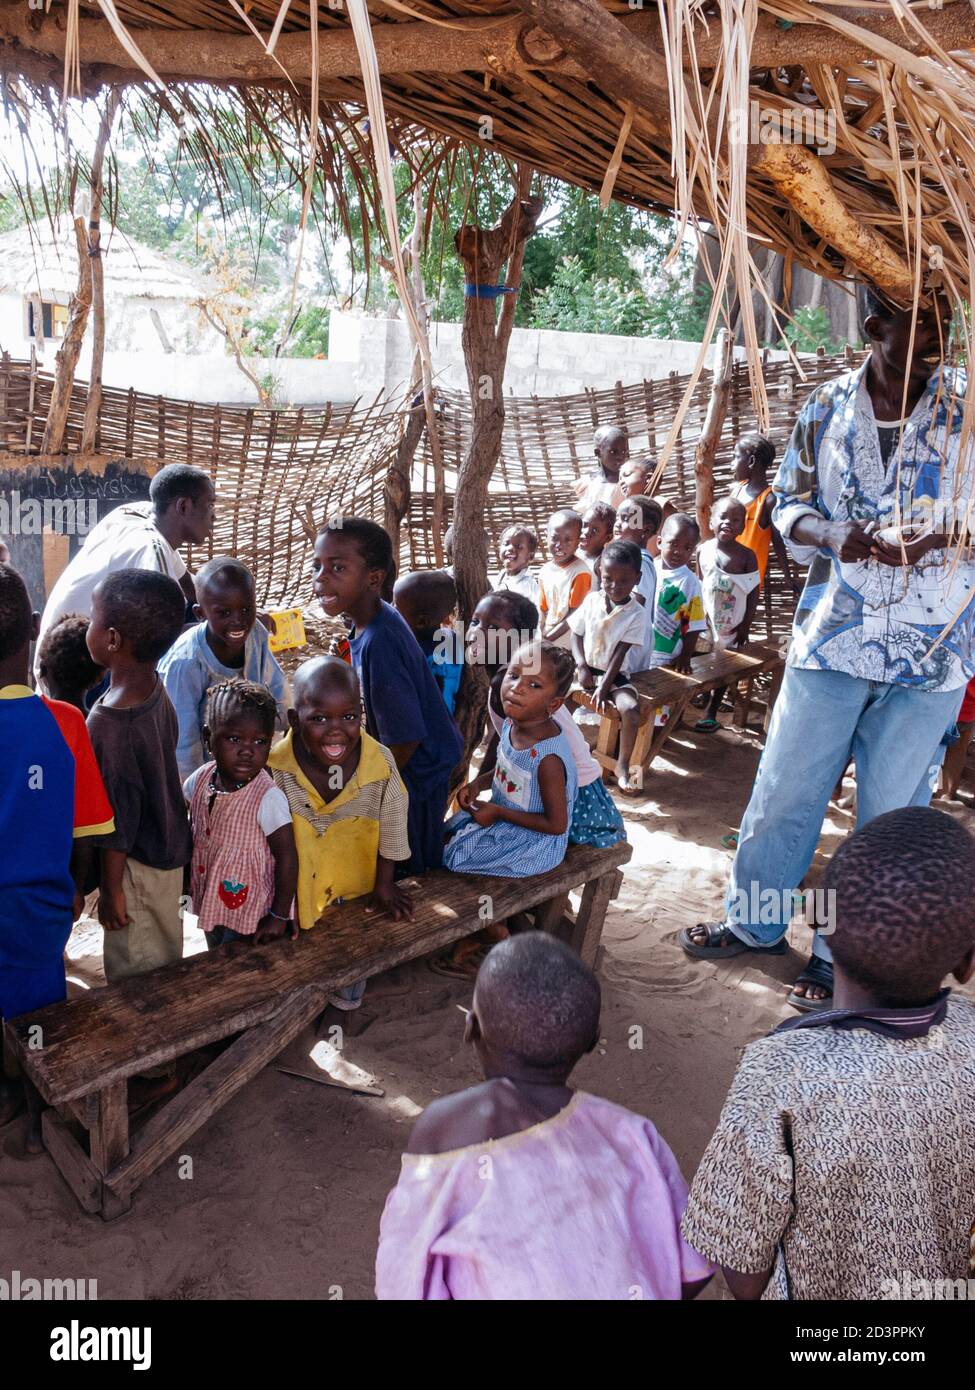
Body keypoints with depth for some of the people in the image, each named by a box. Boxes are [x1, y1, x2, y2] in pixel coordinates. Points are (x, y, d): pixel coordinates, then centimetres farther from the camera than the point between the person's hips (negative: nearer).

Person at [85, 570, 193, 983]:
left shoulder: (108, 723, -31)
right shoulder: (156, 690, -8)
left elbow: (117, 820, -24)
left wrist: (111, 890, -11)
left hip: (138, 866, -8)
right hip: (170, 849, 8)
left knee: (134, 976, 13)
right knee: (166, 962, 27)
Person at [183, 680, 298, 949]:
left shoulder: (268, 798, -27)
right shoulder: (200, 779, -9)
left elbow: (286, 858, -21)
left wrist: (279, 916, -16)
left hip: (251, 915, -6)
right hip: (210, 905, 6)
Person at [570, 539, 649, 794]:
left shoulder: (637, 614, -11)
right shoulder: (592, 600, -2)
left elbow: (620, 653, -14)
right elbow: (576, 635, 4)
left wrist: (604, 686, -19)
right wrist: (581, 666, -11)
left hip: (613, 675, -3)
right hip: (586, 669, 3)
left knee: (630, 708, -29)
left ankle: (622, 765, -14)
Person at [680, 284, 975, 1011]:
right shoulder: (828, 407, -1)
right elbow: (789, 502, 7)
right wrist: (830, 535, -14)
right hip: (832, 636, 1)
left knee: (891, 813, 9)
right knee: (785, 789, 11)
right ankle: (755, 919, 33)